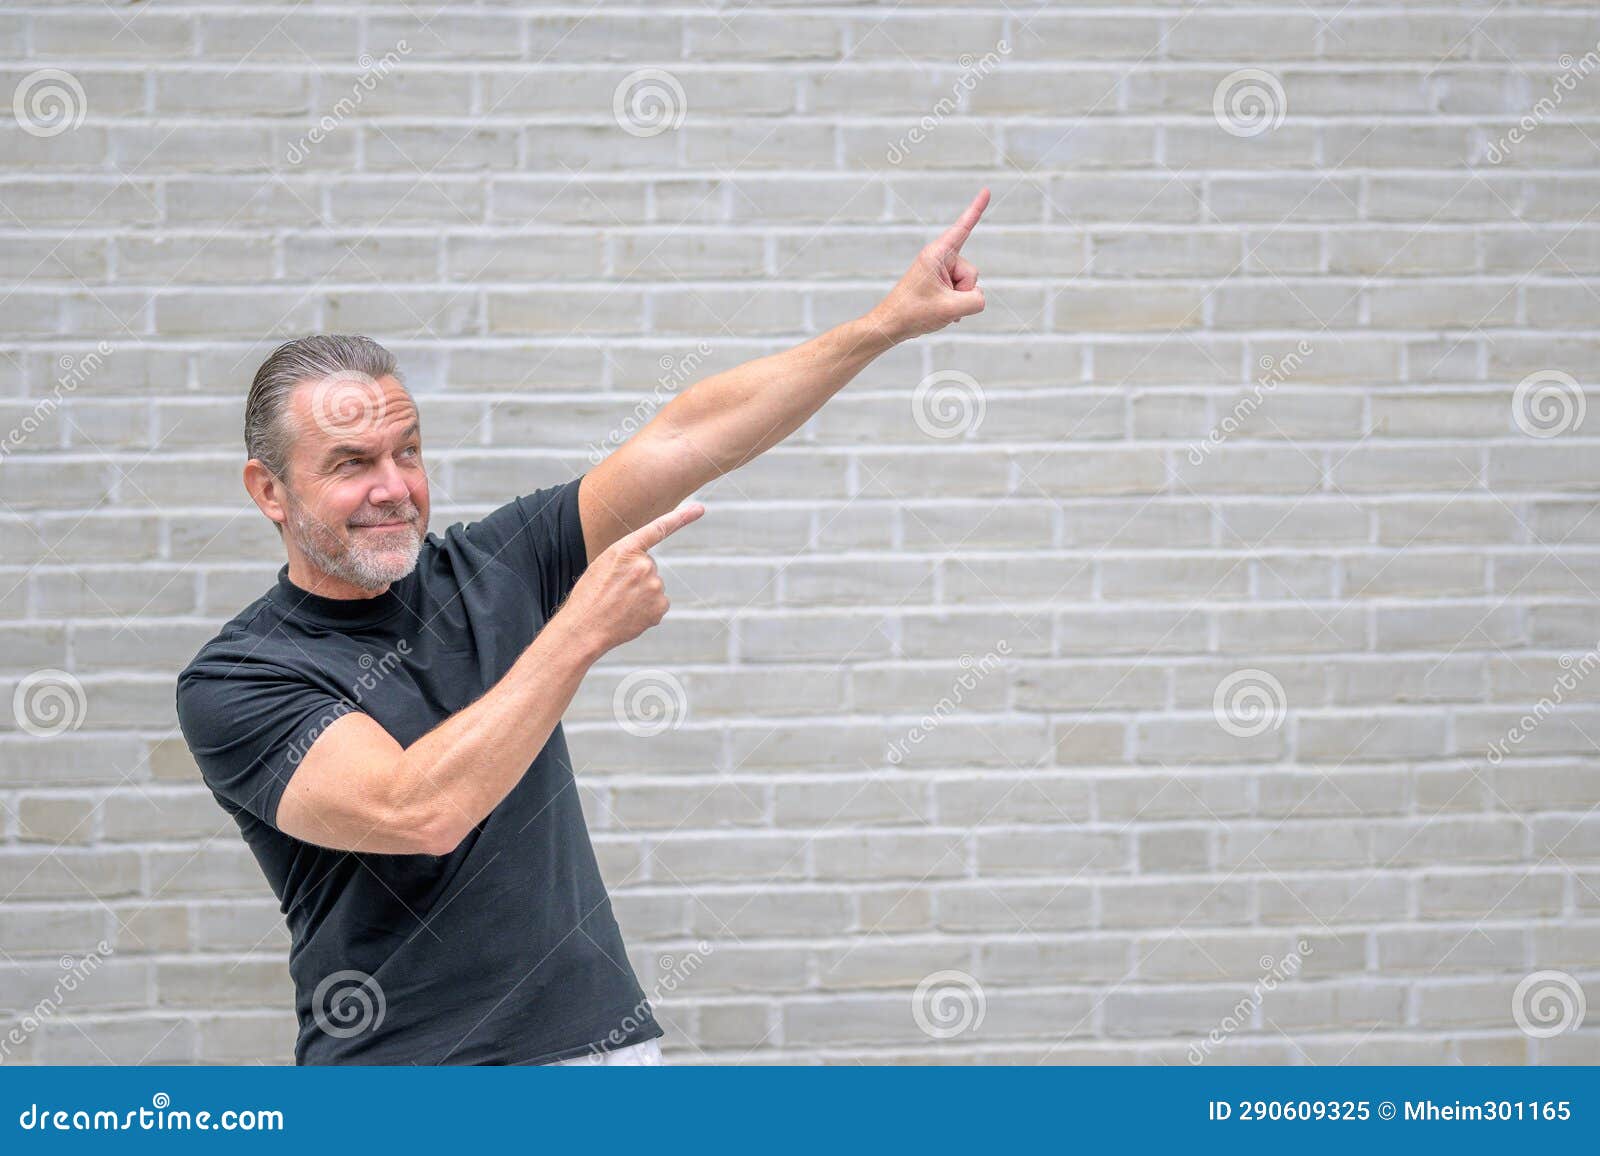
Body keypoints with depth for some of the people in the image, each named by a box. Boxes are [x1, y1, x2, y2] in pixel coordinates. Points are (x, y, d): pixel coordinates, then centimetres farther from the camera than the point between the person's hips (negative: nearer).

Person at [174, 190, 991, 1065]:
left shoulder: (494, 567, 8)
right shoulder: (233, 683, -7)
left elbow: (687, 439, 4)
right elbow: (420, 811, -22)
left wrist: (889, 322, -4)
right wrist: (584, 627, -18)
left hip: (603, 1044, 4)